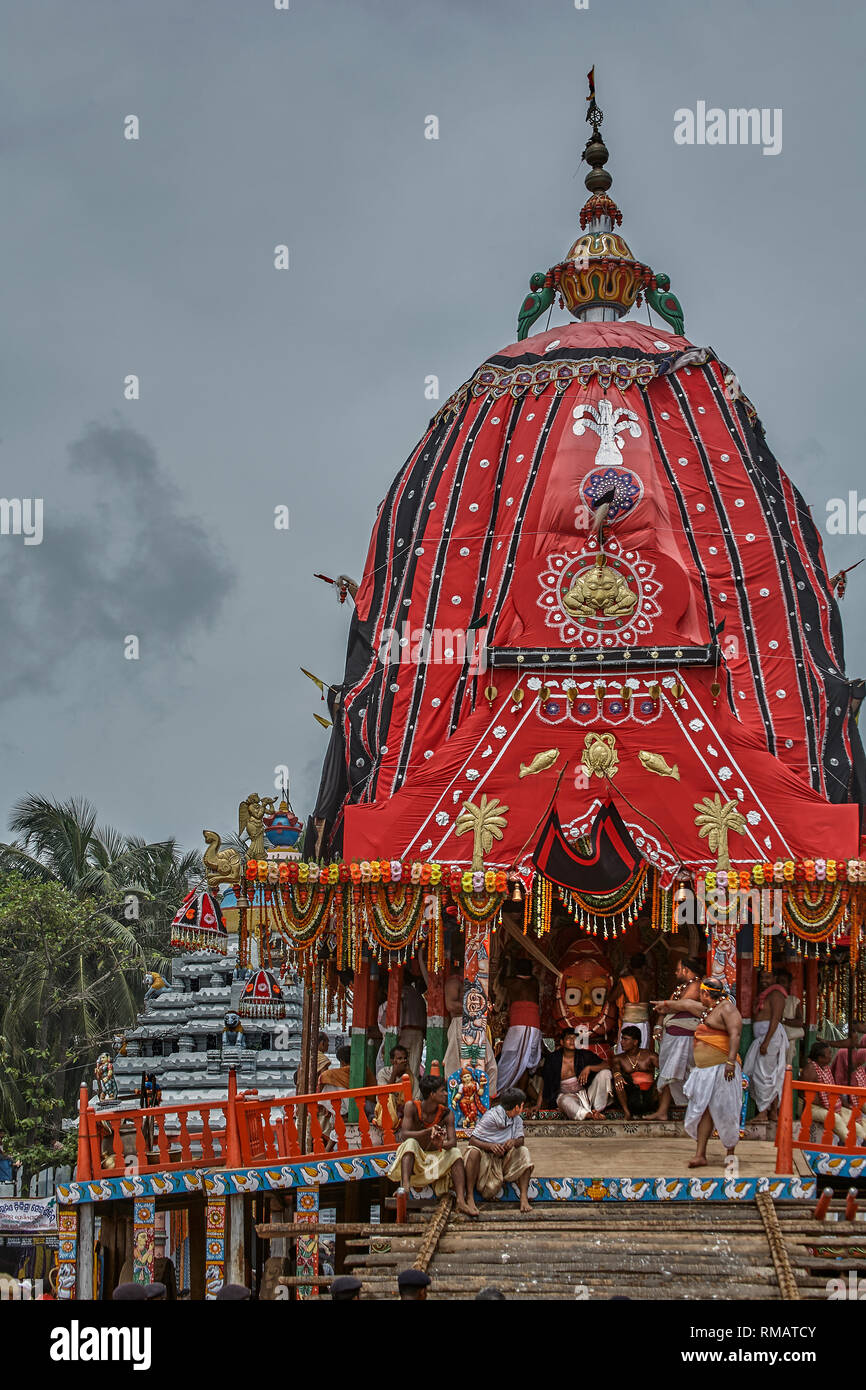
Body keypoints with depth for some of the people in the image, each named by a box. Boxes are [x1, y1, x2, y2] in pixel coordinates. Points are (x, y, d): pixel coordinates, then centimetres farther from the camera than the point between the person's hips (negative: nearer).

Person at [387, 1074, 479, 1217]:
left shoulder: (446, 1114, -5)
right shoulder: (412, 1107, -11)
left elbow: (453, 1141, -16)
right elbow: (404, 1135, -21)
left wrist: (442, 1144, -42)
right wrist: (428, 1132, -37)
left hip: (435, 1159, 3)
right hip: (413, 1157, -2)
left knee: (455, 1152, -23)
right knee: (411, 1142, -32)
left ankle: (461, 1201, -41)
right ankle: (405, 1186, -54)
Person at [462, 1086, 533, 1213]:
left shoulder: (517, 1119, 7)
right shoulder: (491, 1117, -15)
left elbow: (521, 1140, -2)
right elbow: (472, 1140, -18)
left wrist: (514, 1141, -28)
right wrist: (490, 1146, -37)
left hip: (504, 1158, 5)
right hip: (485, 1157, -5)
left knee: (523, 1152, -21)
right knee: (473, 1152, -37)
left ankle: (524, 1197, -26)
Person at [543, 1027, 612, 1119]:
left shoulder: (585, 1055, 0)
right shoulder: (553, 1059, -2)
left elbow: (607, 1065, -7)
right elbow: (545, 1084, 4)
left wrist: (589, 1068, -23)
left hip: (586, 1095, 3)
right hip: (566, 1095, -3)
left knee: (605, 1072, -17)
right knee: (566, 1101, -40)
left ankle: (598, 1109, -22)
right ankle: (590, 1115, -57)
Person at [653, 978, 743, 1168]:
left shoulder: (727, 1008, -6)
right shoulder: (705, 1010, 21)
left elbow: (735, 1034, -18)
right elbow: (687, 1004, 40)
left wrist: (731, 1061, -28)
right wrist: (667, 1003, 56)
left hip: (721, 1068, -8)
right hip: (704, 1069, 8)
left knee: (724, 1111, -5)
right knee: (704, 1111, 1)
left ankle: (730, 1151, 9)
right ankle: (700, 1155, -2)